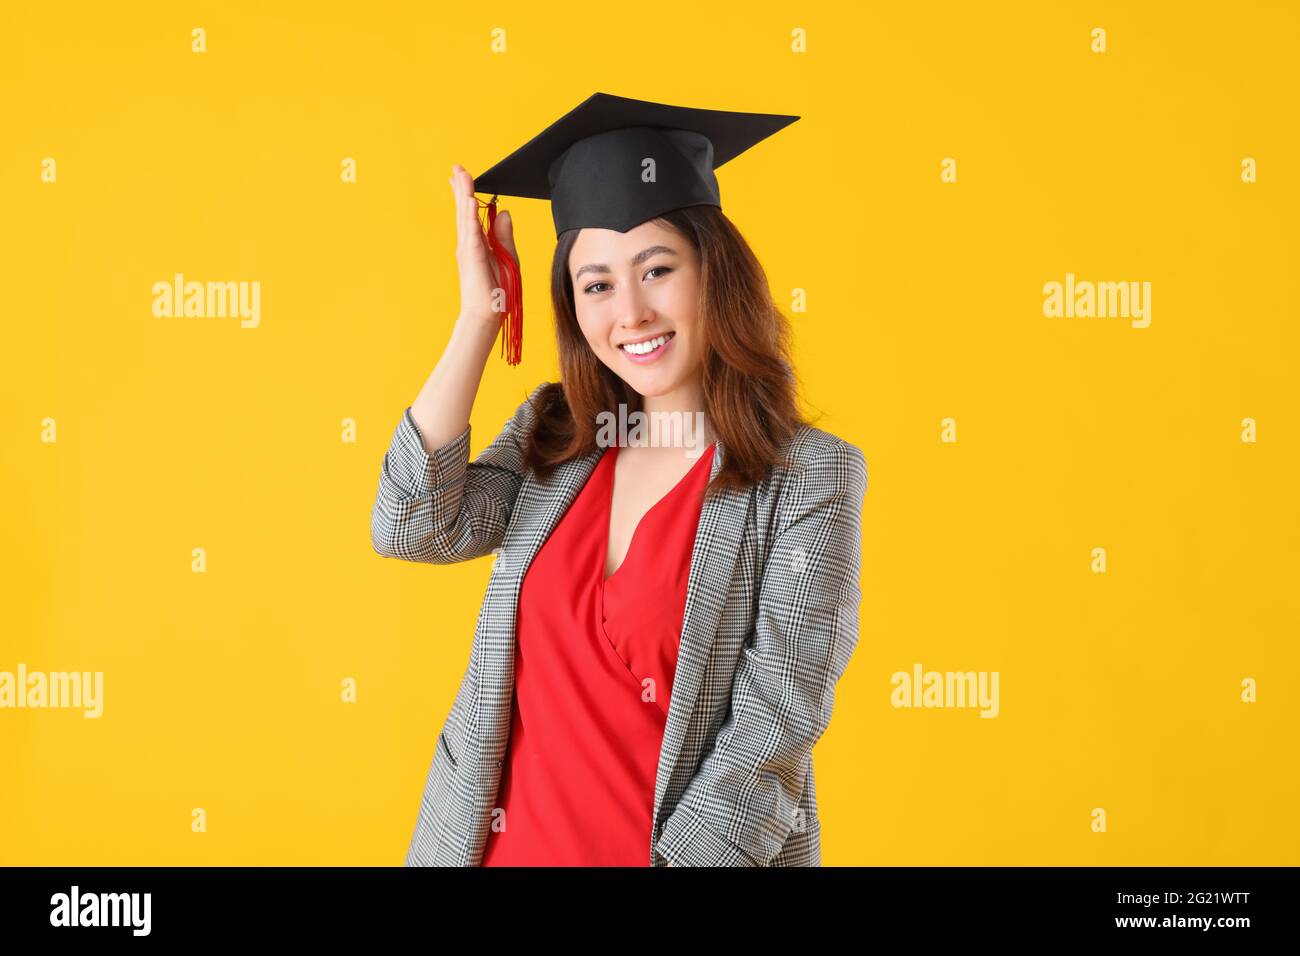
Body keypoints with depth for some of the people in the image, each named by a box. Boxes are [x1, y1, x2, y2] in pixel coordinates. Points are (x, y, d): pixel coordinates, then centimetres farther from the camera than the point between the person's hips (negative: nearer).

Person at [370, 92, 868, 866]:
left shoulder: (810, 476, -13)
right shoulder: (552, 434, 0)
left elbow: (776, 722, -17)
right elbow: (413, 527, -14)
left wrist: (679, 856, -23)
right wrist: (481, 314, -13)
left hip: (673, 848, -4)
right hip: (508, 841, 4)